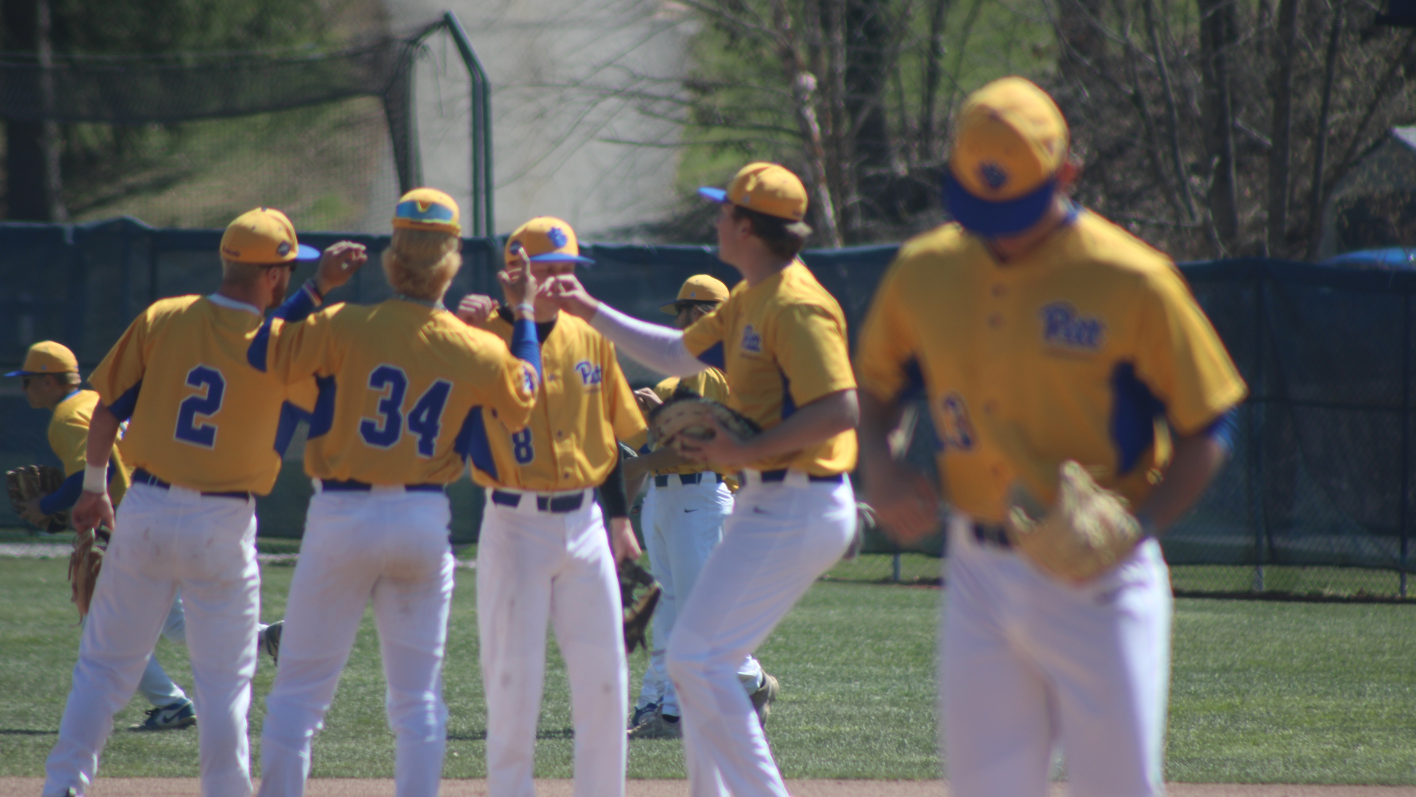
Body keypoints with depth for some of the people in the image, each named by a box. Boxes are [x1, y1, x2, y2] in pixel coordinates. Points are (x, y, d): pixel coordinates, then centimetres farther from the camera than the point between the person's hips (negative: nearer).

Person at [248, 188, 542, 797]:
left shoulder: (344, 327, -10)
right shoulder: (478, 351, -2)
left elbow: (265, 351, -6)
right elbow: (522, 399, 15)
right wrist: (523, 315, 23)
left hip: (342, 518, -2)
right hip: (426, 520, 2)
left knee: (300, 687, 5)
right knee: (418, 696, 9)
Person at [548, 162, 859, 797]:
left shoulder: (796, 306, -18)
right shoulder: (749, 300, 15)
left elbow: (840, 409, -27)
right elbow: (679, 353, 29)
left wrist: (747, 451, -22)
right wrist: (590, 311, 27)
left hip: (796, 511, -11)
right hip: (767, 502, 11)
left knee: (697, 659, -14)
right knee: (700, 660, 16)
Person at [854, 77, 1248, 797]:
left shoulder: (1132, 283, -10)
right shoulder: (923, 272, 3)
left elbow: (1206, 430, -5)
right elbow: (875, 385, 20)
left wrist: (1133, 531, -19)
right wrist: (879, 469, -1)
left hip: (1097, 581, -4)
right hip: (979, 576, 4)